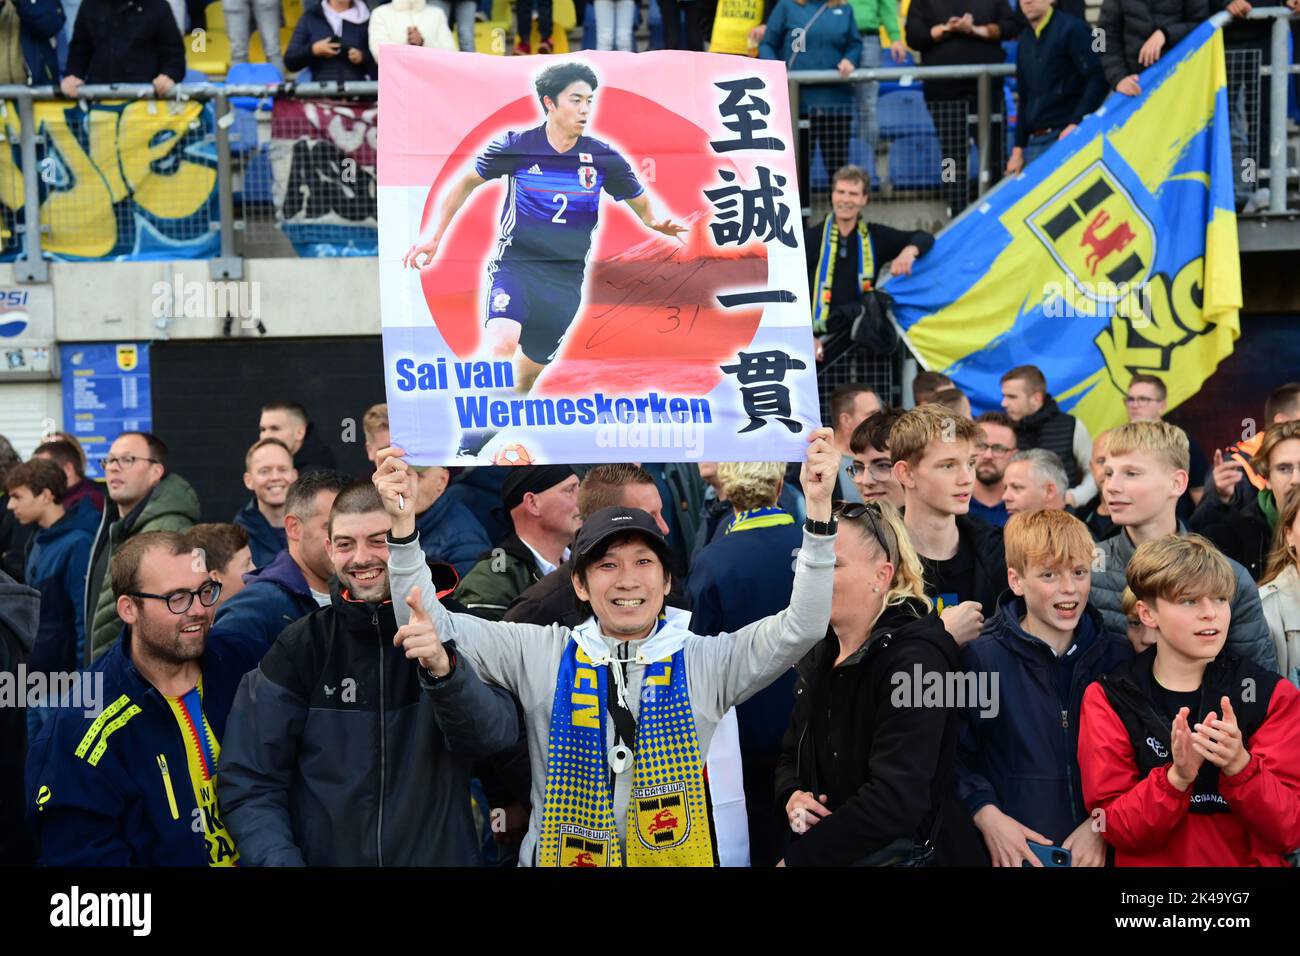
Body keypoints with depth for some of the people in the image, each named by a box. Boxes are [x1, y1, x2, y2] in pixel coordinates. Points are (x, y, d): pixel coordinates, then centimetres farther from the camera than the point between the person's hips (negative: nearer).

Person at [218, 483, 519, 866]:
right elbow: (249, 783, -5)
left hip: (438, 855, 0)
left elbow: (497, 734, -21)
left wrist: (443, 669, -39)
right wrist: (281, 860, -22)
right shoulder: (297, 648, -3)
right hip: (322, 856, 0)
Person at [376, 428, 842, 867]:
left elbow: (802, 627, -7)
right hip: (557, 856, 0)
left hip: (673, 856, 0)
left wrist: (818, 511, -18)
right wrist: (403, 523, -13)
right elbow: (429, 623, -1)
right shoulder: (540, 654, 2)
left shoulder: (705, 662, 1)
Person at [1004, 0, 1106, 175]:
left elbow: (1098, 79, -12)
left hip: (1065, 137, -7)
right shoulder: (1025, 41, 17)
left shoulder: (1072, 29, -5)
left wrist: (1076, 123, -19)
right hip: (1034, 142, 7)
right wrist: (1018, 148, 17)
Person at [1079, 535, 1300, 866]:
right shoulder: (1108, 699, 1)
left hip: (1250, 861, 0)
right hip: (1149, 862, 0)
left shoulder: (1273, 696, 3)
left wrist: (1239, 766, -18)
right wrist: (1176, 777, -19)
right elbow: (1117, 829, -4)